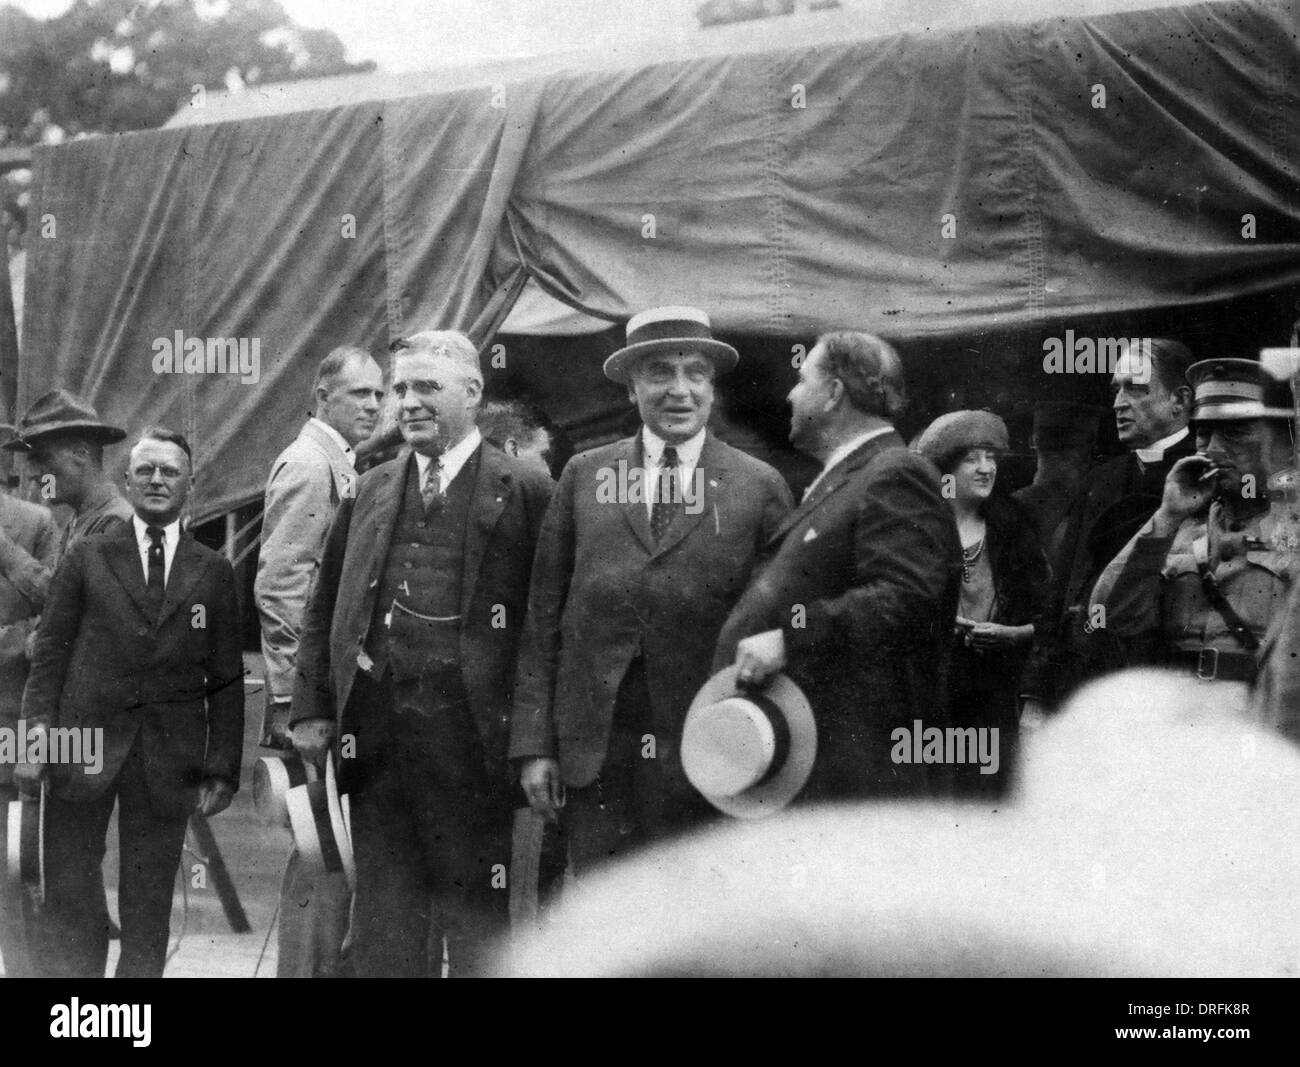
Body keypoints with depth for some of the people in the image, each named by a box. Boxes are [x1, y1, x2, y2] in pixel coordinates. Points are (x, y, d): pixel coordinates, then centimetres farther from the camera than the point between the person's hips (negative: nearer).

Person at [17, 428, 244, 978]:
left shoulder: (213, 572, 11)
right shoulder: (87, 558, 10)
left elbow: (226, 681, 9)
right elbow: (50, 654, 6)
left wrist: (222, 769, 2)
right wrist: (37, 727, -8)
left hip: (168, 761, 1)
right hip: (83, 744, -1)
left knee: (149, 907, 3)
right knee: (69, 898, -2)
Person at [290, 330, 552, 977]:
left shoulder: (525, 494, -3)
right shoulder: (370, 491, 13)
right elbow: (323, 609, 16)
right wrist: (311, 708, 7)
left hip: (471, 741, -5)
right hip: (375, 738, 5)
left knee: (476, 921, 2)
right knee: (383, 921, 12)